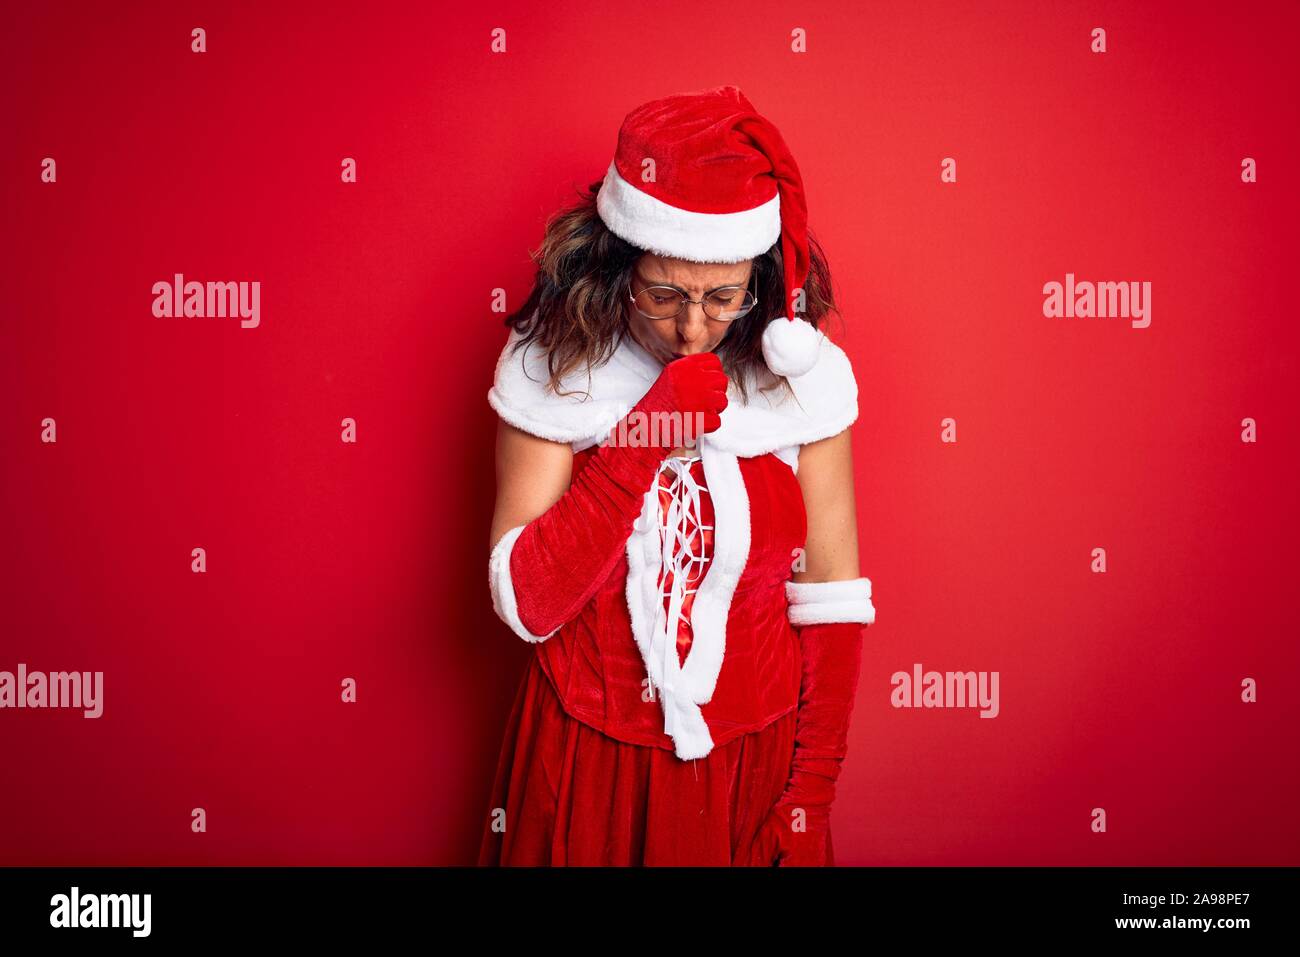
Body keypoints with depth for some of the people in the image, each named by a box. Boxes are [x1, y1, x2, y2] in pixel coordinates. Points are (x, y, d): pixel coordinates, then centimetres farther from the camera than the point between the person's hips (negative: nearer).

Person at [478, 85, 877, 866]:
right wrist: (642, 439, -24)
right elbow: (525, 604, -18)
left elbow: (833, 600, -3)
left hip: (752, 756, 1)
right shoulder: (552, 372, -11)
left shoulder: (803, 375, -9)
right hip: (589, 761, 0)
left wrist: (811, 796, -4)